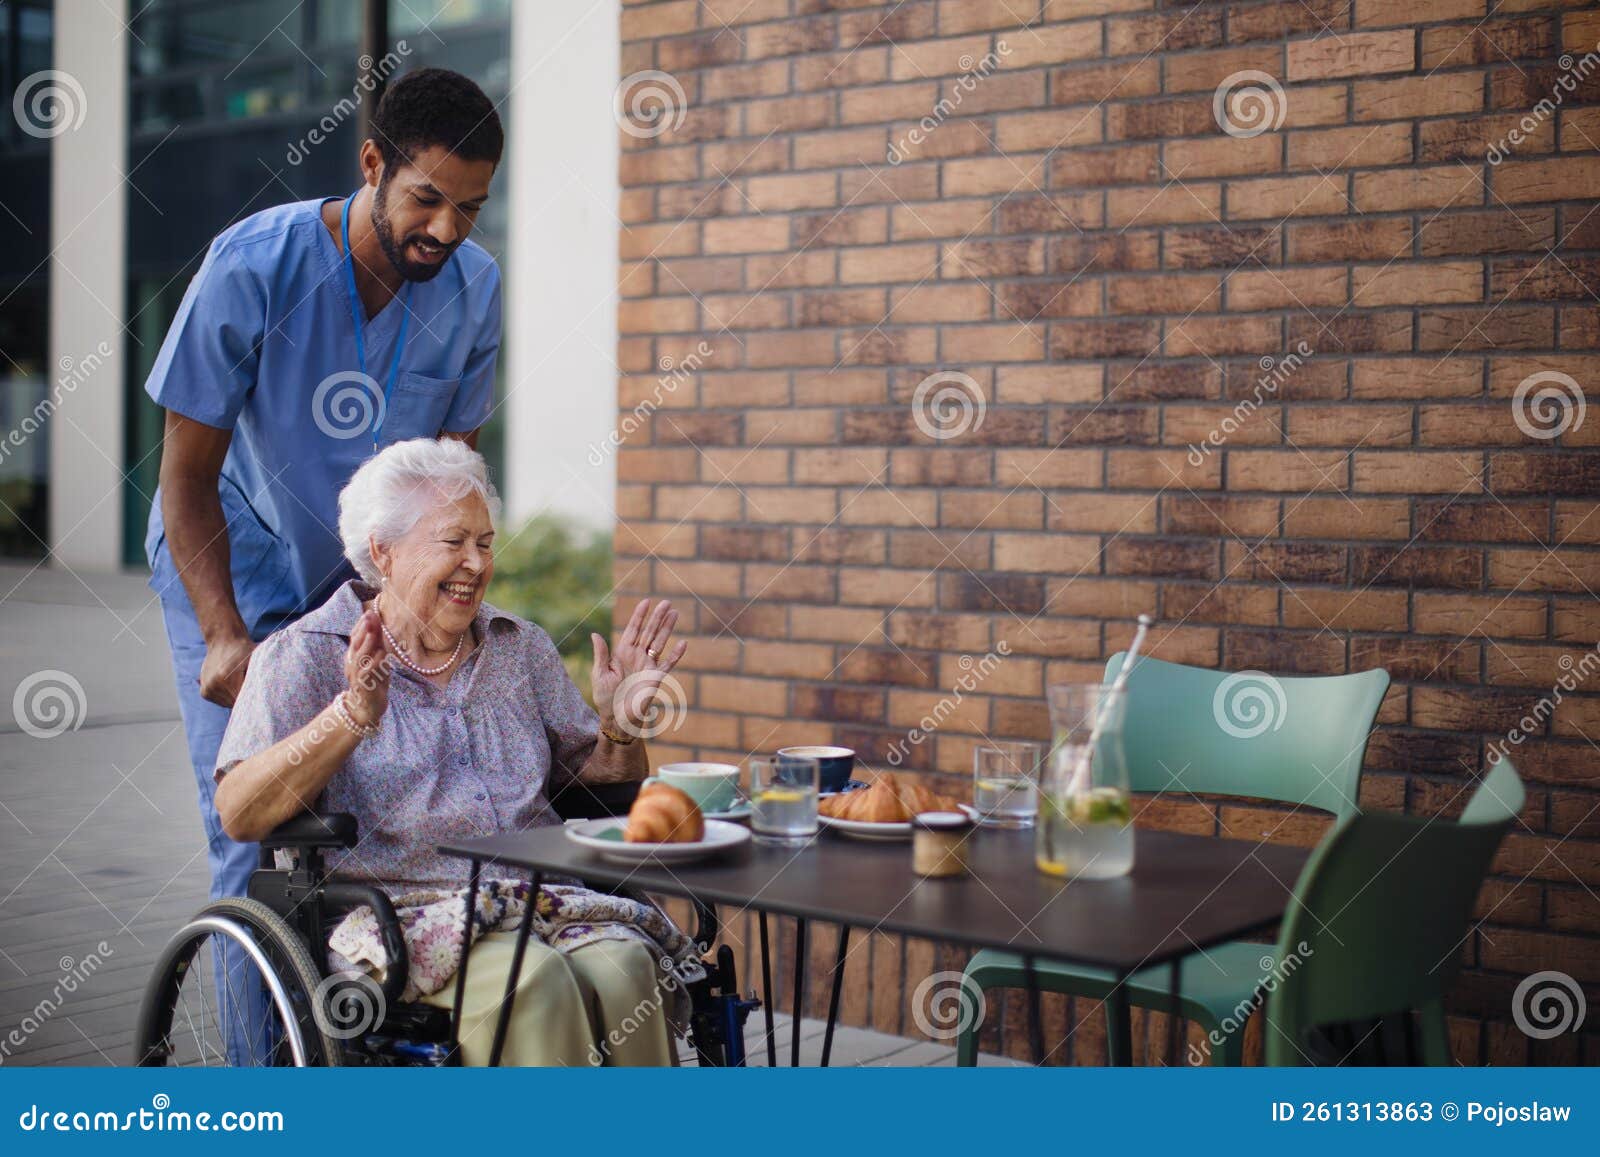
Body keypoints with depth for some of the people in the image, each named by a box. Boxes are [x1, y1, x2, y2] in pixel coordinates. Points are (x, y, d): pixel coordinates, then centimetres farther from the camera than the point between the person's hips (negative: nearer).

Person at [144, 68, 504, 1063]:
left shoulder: (475, 289, -11)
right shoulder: (254, 265, -22)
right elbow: (188, 473, -17)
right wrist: (226, 636, -28)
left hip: (372, 581, 3)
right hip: (232, 571, -3)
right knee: (256, 840, -9)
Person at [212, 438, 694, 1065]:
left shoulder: (522, 647, 18)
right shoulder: (304, 656, 4)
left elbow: (600, 789, 21)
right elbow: (239, 816, -9)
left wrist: (620, 724, -1)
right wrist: (354, 716, -21)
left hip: (543, 898, 4)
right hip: (398, 912, -4)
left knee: (625, 969, -28)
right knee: (534, 980, -33)